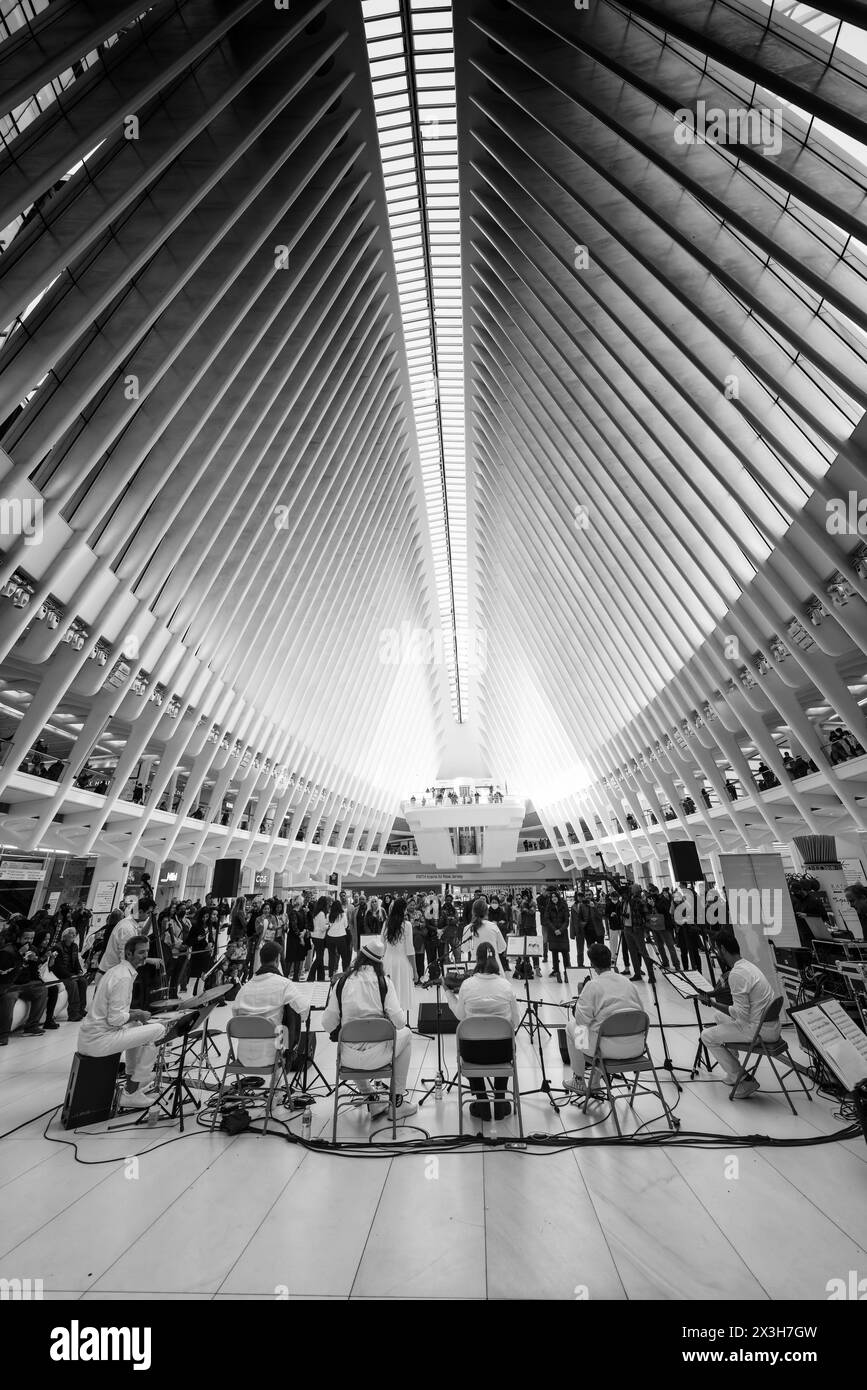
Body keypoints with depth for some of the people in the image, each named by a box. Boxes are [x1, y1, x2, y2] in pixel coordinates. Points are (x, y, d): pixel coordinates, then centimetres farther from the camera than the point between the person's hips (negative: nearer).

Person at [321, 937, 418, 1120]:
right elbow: (399, 1022, -14)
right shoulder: (383, 981, -8)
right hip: (377, 1056, -2)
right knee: (406, 1034, 26)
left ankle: (371, 1098, 31)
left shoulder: (343, 982, -4)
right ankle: (398, 1103, 26)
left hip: (349, 1059, 2)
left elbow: (328, 1024, -2)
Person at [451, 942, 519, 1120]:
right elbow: (515, 1022, -3)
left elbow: (459, 1017, -3)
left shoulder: (467, 984, -14)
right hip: (502, 1050, 1)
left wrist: (452, 996, 11)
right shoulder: (506, 985, -11)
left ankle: (481, 1104, 33)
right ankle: (499, 1103, 35)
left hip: (473, 1050, 0)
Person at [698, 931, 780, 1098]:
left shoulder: (736, 974, -22)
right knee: (720, 1018, 26)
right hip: (771, 1026, 10)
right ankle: (733, 1073, 31)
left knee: (707, 1036, 0)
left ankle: (745, 1081, 5)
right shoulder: (747, 965, 7)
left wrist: (713, 1004, -13)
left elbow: (741, 1014, -22)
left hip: (759, 1030, -10)